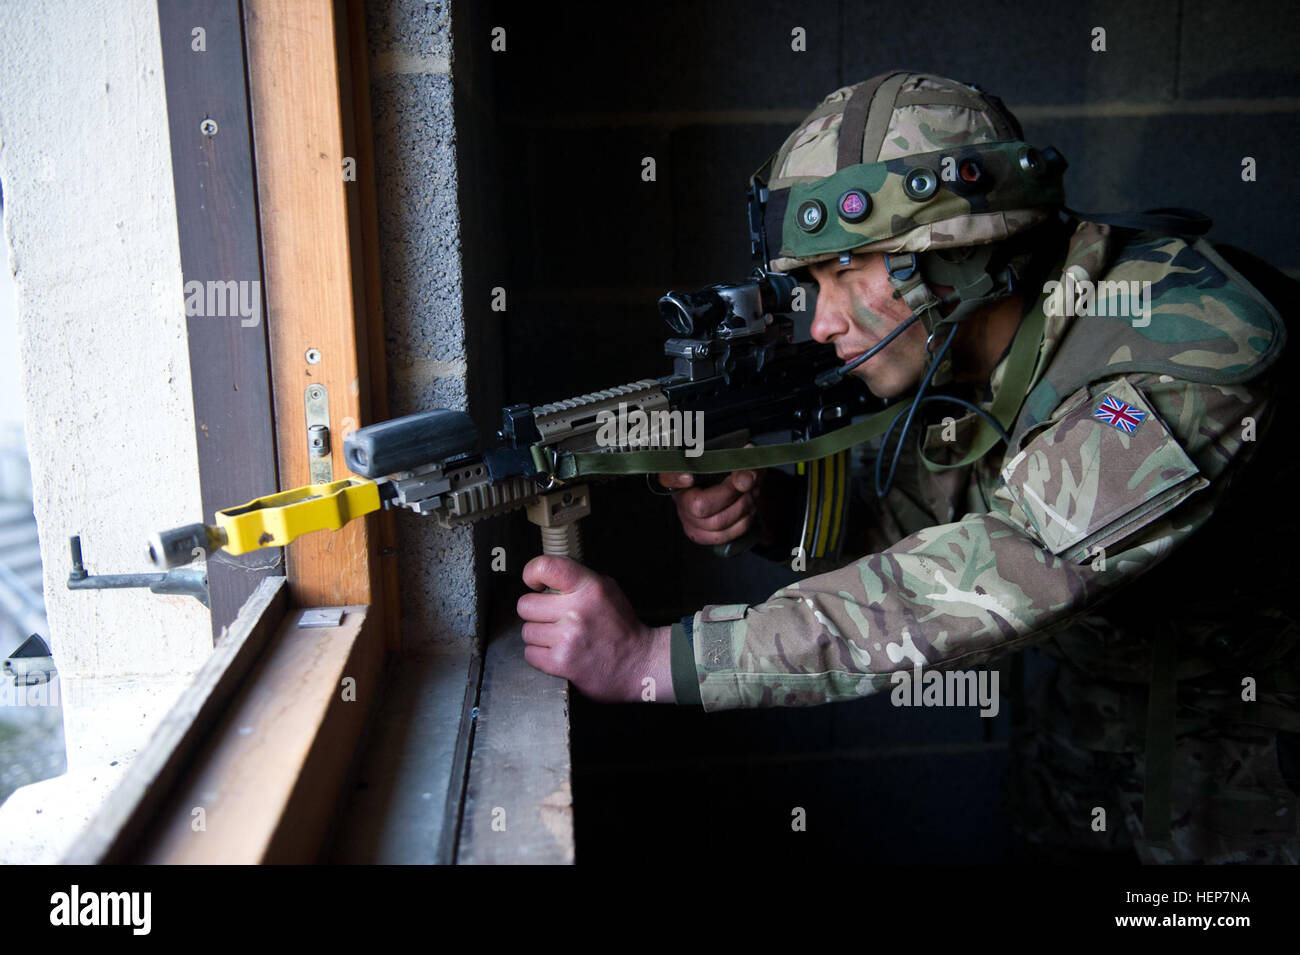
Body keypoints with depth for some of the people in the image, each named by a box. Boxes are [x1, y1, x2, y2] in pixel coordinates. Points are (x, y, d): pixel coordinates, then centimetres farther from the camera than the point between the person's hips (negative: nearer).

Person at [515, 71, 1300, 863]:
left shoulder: (1188, 350, -34)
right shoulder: (954, 353, -11)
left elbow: (1004, 579, -43)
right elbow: (895, 532, 0)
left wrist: (657, 658, -43)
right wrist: (764, 502, -23)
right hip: (1090, 701, 5)